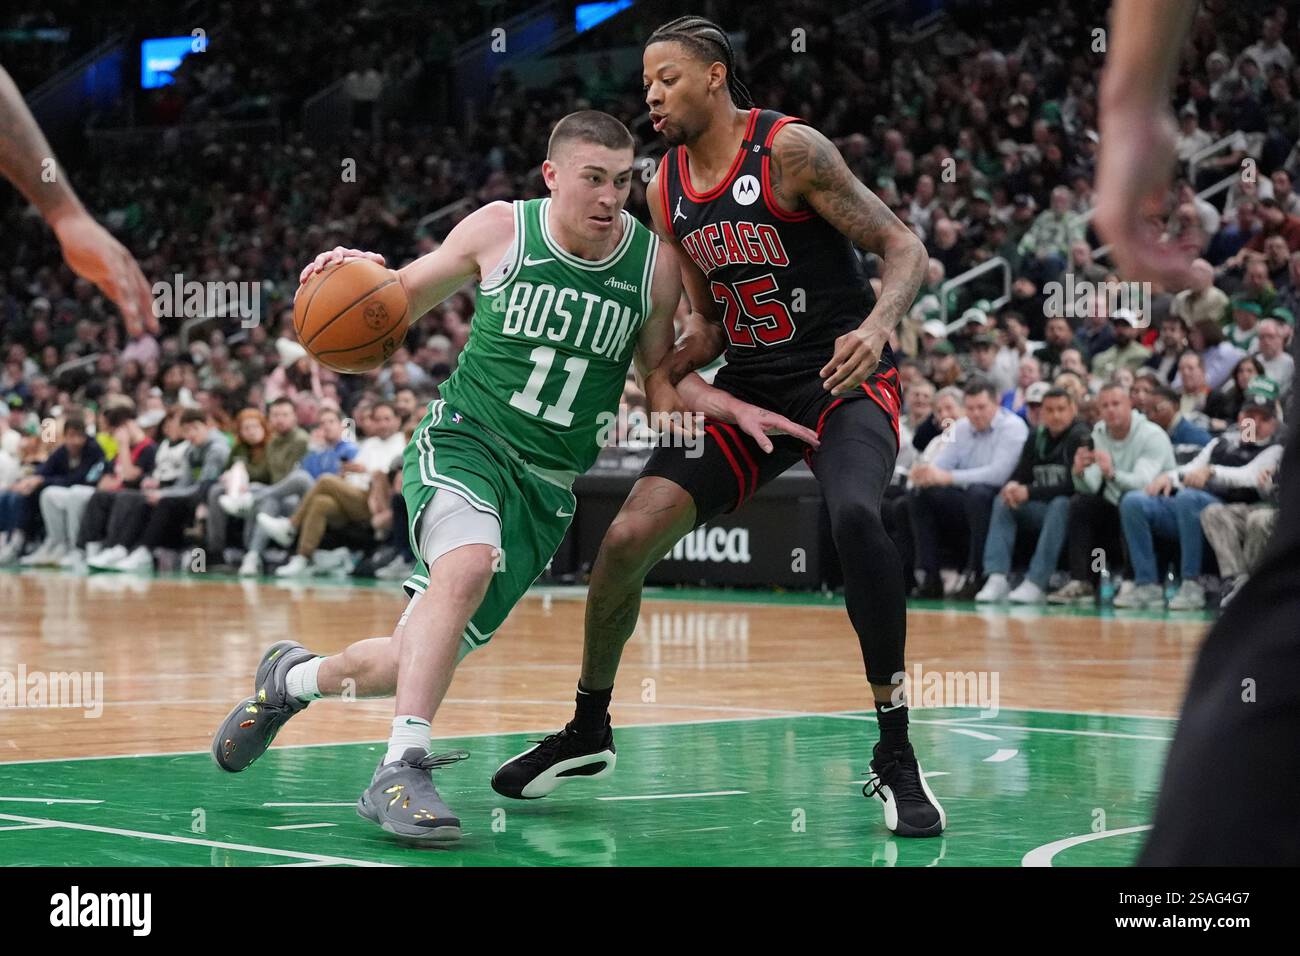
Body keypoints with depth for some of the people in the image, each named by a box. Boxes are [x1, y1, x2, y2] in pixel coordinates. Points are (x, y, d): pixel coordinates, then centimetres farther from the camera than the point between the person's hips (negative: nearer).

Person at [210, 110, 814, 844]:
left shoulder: (654, 262, -3)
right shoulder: (500, 229, -7)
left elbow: (661, 379, 9)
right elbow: (408, 295, 8)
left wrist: (737, 410, -8)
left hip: (547, 481, 3)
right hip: (465, 436, -3)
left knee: (417, 662, 1)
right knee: (469, 563, -37)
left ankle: (292, 677, 32)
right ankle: (401, 771, -34)